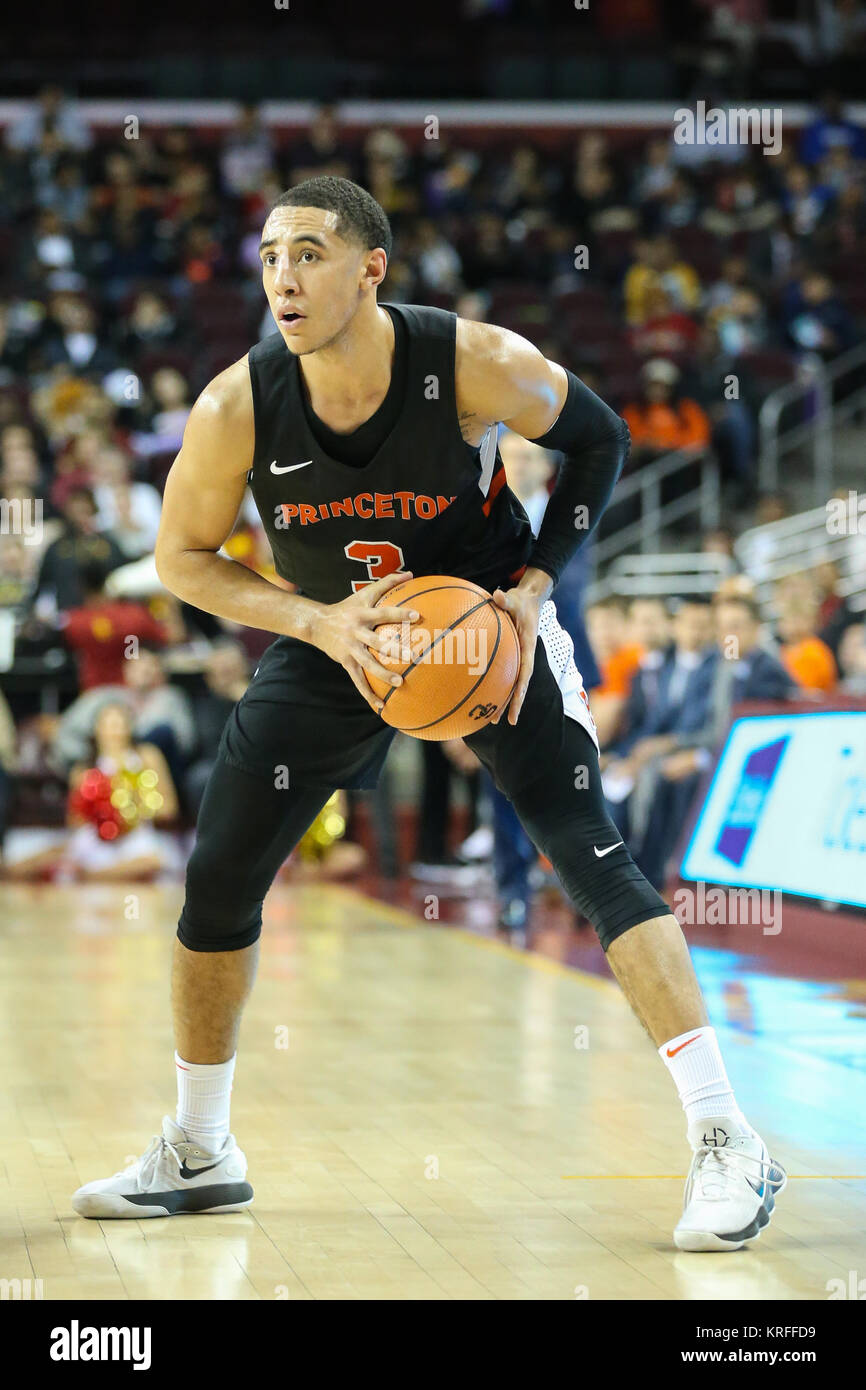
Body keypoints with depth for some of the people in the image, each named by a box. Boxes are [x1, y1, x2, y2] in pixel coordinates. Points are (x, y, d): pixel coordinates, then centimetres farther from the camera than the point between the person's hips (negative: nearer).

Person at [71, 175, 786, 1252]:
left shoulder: (475, 364, -26)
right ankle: (198, 1154, 22)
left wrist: (536, 583, -16)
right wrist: (319, 622, -22)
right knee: (218, 879, 2)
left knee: (591, 856, -19)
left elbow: (598, 439, -6)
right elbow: (181, 557, -8)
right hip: (331, 638, 3)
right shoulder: (238, 408, -22)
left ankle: (726, 1143, -15)